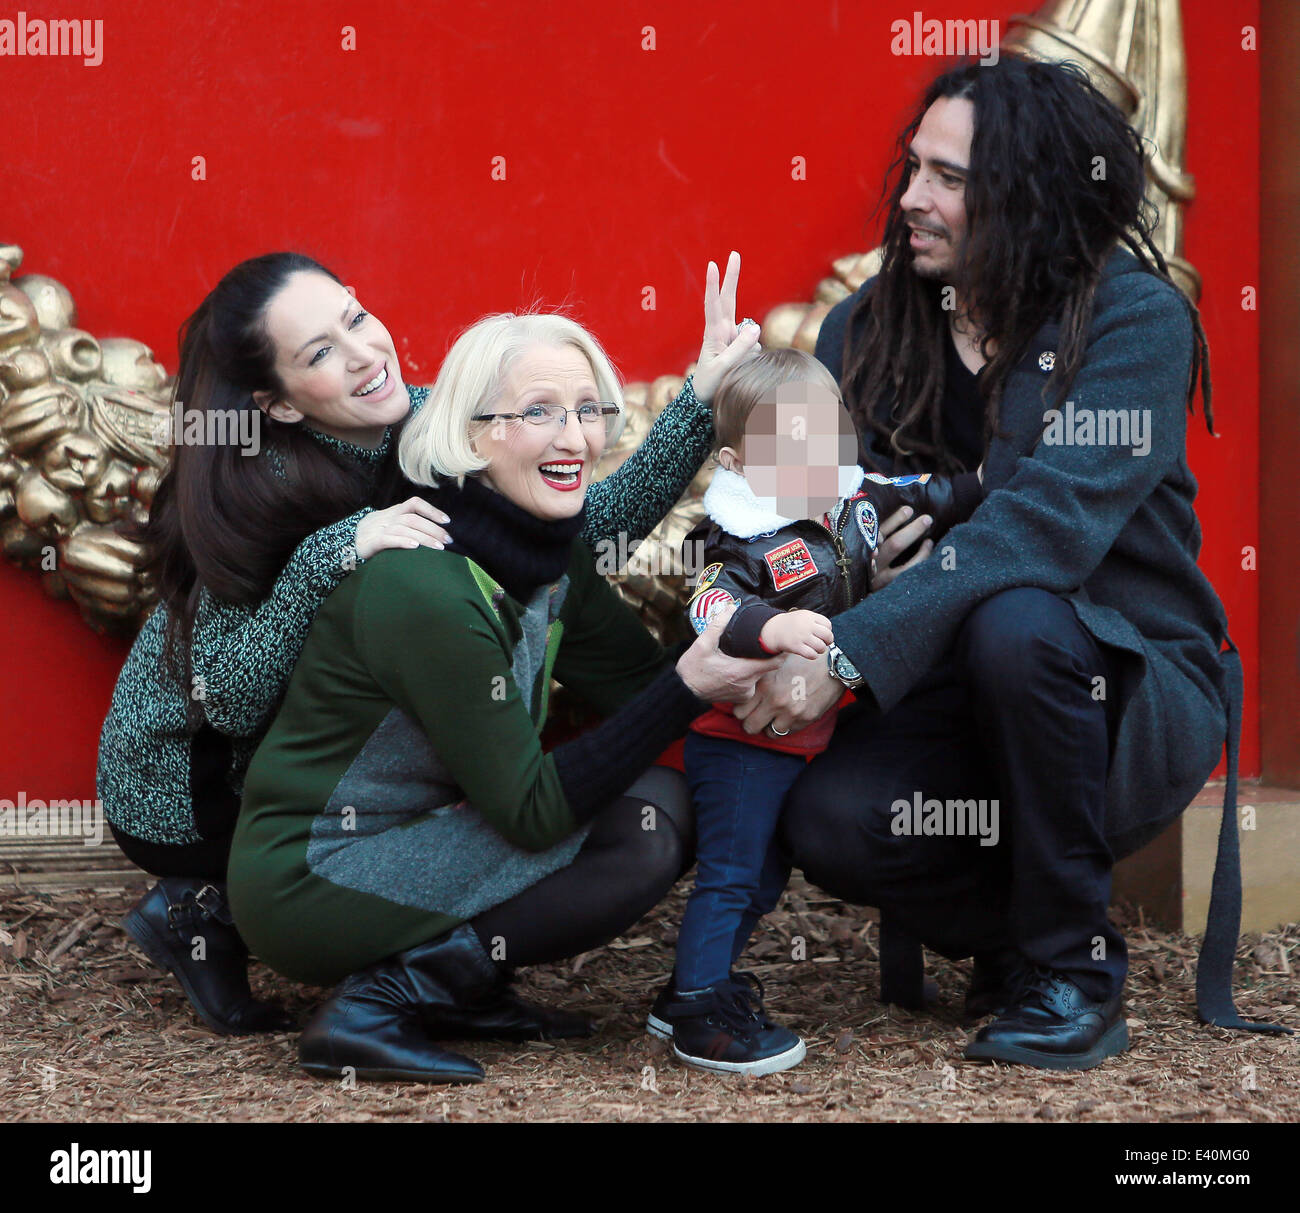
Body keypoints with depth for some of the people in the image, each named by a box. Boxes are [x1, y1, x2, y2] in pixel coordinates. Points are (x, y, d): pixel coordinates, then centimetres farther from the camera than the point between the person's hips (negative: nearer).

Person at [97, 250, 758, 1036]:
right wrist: (333, 553, -42)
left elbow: (598, 520, -16)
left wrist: (704, 395, -24)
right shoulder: (251, 490, -28)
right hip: (180, 789, -6)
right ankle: (209, 916, 1)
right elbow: (228, 701, -32)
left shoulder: (430, 427, -13)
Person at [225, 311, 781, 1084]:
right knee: (644, 830, -18)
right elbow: (532, 811, -23)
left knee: (662, 798, -2)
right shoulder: (427, 590, -25)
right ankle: (380, 1004, -13)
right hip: (309, 882, -9)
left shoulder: (551, 553, 2)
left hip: (410, 835, 9)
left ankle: (456, 987, 4)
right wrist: (686, 691, -28)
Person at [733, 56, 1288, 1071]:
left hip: (1134, 697, -4)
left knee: (1015, 622, -36)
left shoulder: (1137, 319, -14)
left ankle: (1076, 970, -14)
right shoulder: (867, 327, 3)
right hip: (956, 695, 4)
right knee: (827, 823, -26)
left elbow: (1048, 522, -28)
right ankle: (1015, 939, 8)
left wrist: (849, 651, -35)